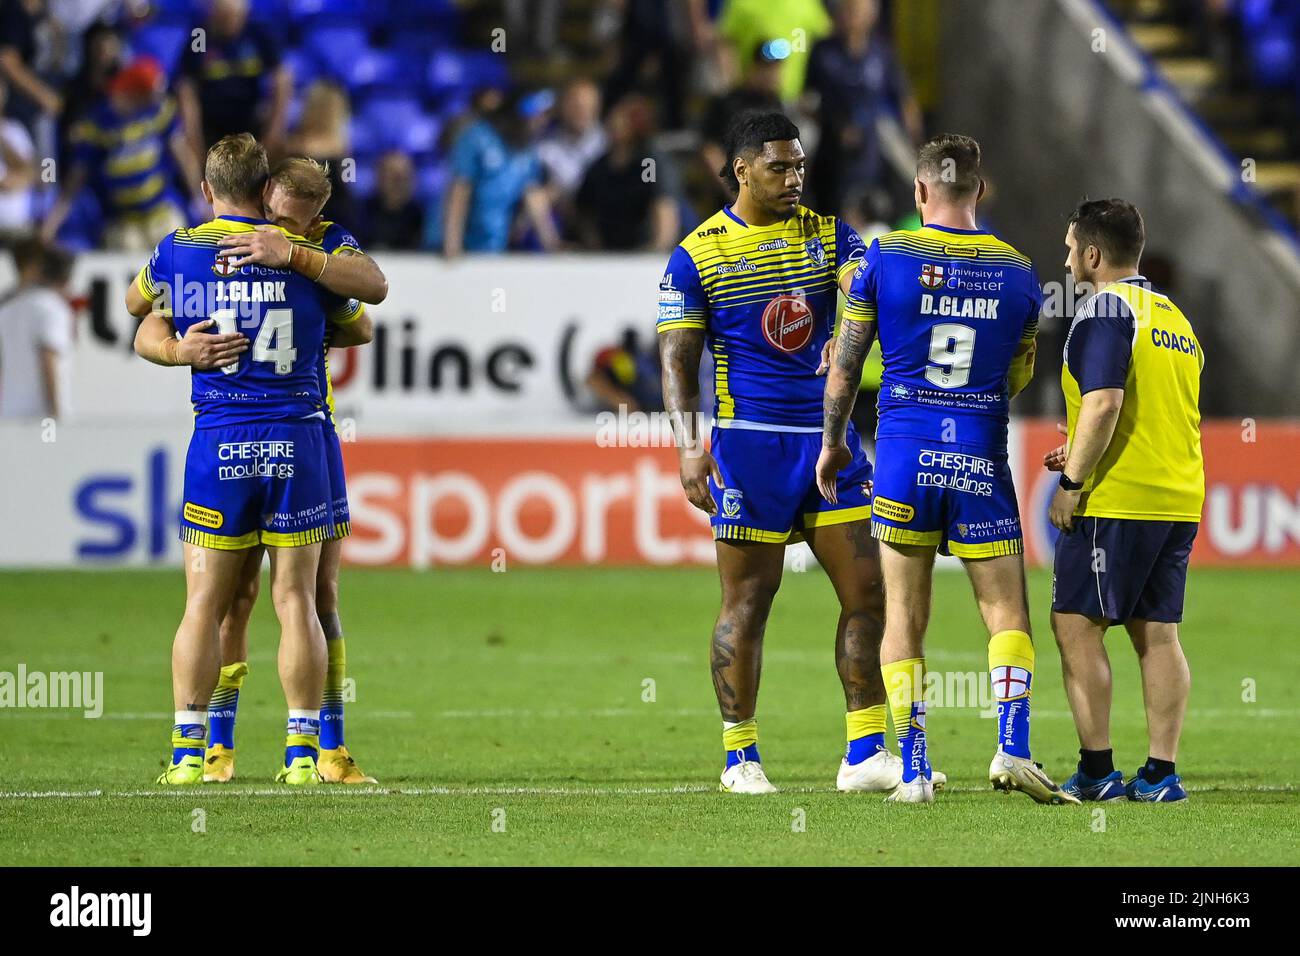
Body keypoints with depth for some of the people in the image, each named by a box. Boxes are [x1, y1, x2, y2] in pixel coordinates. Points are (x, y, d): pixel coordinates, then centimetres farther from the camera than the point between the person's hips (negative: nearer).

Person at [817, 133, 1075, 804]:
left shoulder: (884, 258, -1)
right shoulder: (1016, 271, 3)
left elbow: (844, 364, 4)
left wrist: (832, 441, 17)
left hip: (905, 453, 0)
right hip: (982, 459, 0)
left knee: (903, 617, 5)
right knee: (1007, 614, 6)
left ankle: (913, 771, 2)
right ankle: (1012, 750, -12)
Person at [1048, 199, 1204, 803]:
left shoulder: (1105, 310, -9)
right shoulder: (1175, 317, 18)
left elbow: (1104, 403, -20)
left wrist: (1071, 482, -14)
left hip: (1115, 501, -8)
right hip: (1179, 500, 8)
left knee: (1076, 624, -3)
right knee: (1156, 631, 8)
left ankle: (1097, 770, -6)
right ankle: (1161, 773, 5)